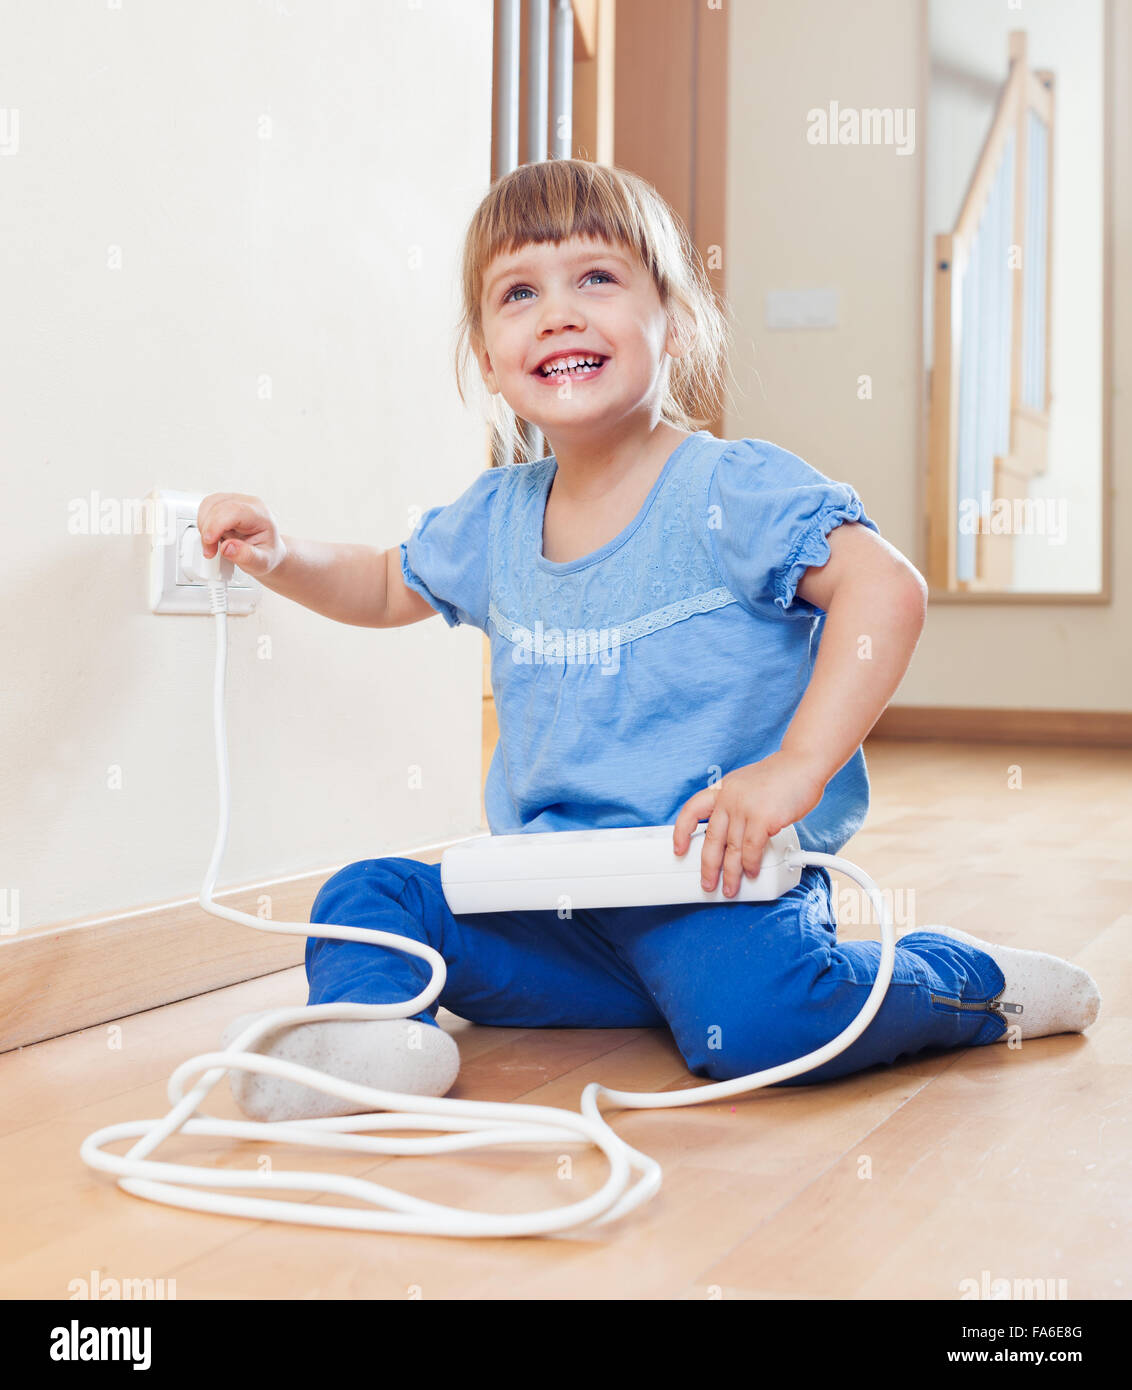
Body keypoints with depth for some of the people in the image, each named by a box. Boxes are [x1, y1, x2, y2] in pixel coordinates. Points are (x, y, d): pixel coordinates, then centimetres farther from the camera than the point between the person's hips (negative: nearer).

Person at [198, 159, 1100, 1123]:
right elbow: (387, 588, 28)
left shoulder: (729, 491, -11)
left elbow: (886, 588, -24)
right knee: (366, 895, -2)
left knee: (752, 1022, -32)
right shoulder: (494, 519, 9)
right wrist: (276, 556, 9)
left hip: (717, 887, -6)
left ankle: (970, 980, -5)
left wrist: (795, 768, -32)